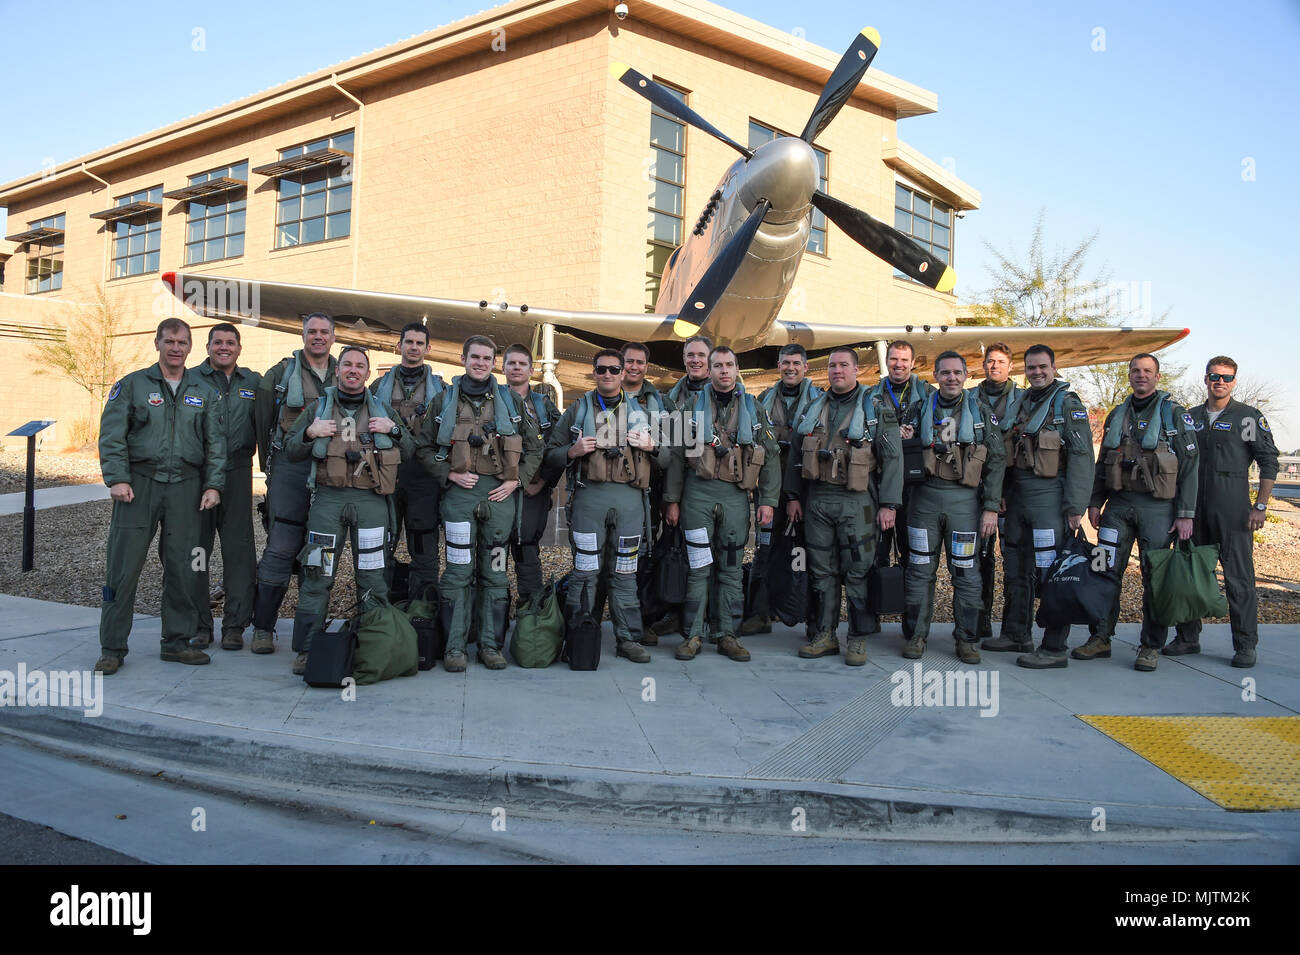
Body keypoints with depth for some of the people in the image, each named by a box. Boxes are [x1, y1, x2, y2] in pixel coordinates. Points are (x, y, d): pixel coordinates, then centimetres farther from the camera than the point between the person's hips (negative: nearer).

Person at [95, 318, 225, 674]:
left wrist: (213, 484, 2)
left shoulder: (203, 392, 14)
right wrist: (117, 479, -11)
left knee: (182, 568, 5)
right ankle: (112, 649, 6)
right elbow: (111, 436, 0)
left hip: (185, 486, 2)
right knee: (123, 567, -3)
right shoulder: (132, 385, 7)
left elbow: (215, 442, 12)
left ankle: (177, 642, 16)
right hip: (139, 484, -2)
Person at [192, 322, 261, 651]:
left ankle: (235, 625, 11)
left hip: (237, 473, 1)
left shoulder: (253, 383, 12)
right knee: (195, 549, 3)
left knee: (238, 550, 3)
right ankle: (198, 625, 14)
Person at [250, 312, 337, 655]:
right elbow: (263, 420, 8)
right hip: (290, 469, -3)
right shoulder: (281, 373, 6)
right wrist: (270, 466, 8)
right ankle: (263, 628, 3)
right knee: (281, 549, -8)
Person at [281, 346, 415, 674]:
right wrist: (309, 433, -5)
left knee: (374, 579, 2)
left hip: (371, 502, 1)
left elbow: (410, 453, 15)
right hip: (327, 499, 0)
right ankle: (306, 649, 6)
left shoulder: (383, 410, 15)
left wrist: (394, 430, -3)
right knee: (317, 576, -1)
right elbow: (290, 451, 14)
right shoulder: (318, 407, 13)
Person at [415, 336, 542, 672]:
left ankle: (489, 644, 14)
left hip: (501, 494, 1)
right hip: (459, 493, -1)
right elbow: (424, 447, 10)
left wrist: (516, 481, -1)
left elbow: (534, 447, 12)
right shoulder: (444, 400, 10)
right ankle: (455, 646, 5)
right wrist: (449, 474, -4)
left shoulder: (511, 401, 11)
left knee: (495, 573, 6)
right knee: (458, 572, -3)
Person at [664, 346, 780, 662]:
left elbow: (771, 457, 8)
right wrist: (672, 499, 1)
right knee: (698, 567, 0)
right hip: (698, 493, -1)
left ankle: (727, 634, 15)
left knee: (730, 568, 7)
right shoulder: (692, 406, 6)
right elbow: (676, 455, 5)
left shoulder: (754, 410, 9)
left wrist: (768, 500, 0)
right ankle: (693, 635, 7)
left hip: (736, 496, 1)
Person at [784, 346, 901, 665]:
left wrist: (888, 504, -9)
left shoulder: (875, 409, 0)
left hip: (856, 502, -4)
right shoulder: (814, 407, 13)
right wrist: (793, 495, 11)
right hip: (816, 501, 4)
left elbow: (892, 459, -3)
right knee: (822, 571, 9)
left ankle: (858, 639, 10)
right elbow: (796, 454, 16)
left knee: (857, 572, 0)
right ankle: (825, 635, 18)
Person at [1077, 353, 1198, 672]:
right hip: (1118, 505, 4)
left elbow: (1189, 466, -4)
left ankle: (1152, 646, 12)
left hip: (1158, 507, -4)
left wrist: (1186, 514, -9)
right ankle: (1100, 638, 13)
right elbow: (1102, 464, 19)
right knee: (1106, 572, 3)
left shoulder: (1175, 413, 0)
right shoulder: (1117, 415, 14)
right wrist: (1095, 502, 11)